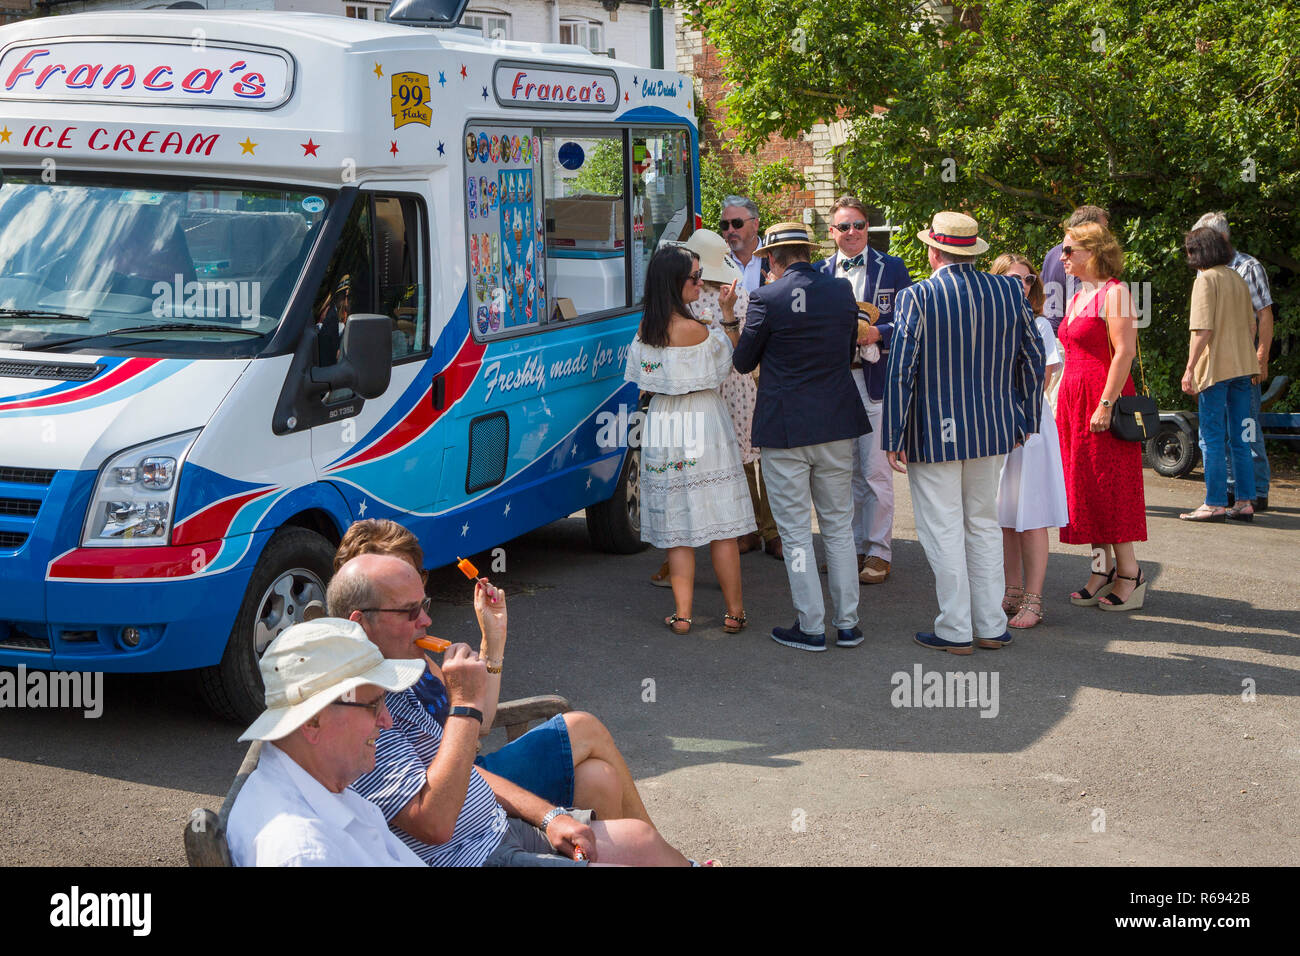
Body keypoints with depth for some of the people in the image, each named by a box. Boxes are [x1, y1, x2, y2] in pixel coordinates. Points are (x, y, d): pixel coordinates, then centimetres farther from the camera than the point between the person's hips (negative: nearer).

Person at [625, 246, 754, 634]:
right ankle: (734, 612, 9)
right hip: (703, 425, -5)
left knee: (677, 527, 9)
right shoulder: (695, 330, -17)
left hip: (662, 428, 5)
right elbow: (731, 361, -1)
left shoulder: (645, 329, 0)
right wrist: (729, 314, -1)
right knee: (721, 524, 4)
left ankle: (682, 613, 7)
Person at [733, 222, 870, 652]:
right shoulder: (842, 292, 2)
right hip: (837, 424, 5)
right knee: (838, 527, 14)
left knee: (796, 532, 4)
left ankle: (811, 627, 8)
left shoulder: (767, 298, -12)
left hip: (784, 428, -4)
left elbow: (743, 362, -2)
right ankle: (847, 623, 18)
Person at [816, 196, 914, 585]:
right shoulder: (820, 272, 11)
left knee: (876, 471, -3)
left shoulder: (892, 268, 2)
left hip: (874, 381, -4)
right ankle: (854, 547, 21)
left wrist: (878, 333, -17)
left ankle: (878, 552, 5)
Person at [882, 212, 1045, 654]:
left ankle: (955, 630, 9)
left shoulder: (917, 297, -13)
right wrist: (1026, 419, 18)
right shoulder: (1010, 291, 0)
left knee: (944, 531, 4)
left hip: (933, 434, -5)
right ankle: (991, 626, 21)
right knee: (985, 526, 15)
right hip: (992, 432, 5)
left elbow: (900, 371, -13)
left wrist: (894, 439, -6)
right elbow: (1032, 358, 7)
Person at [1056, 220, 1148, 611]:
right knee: (1085, 486, 8)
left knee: (1111, 487, -6)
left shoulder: (1114, 293, -10)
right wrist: (1062, 403, 15)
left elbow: (1124, 352, -17)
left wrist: (1106, 405, -21)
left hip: (1103, 400, -8)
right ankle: (1103, 568, 16)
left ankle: (1129, 574, 1)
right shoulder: (1078, 296, 16)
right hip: (1073, 398, 9)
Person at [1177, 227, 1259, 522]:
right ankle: (1245, 502, 11)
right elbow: (1251, 326, 17)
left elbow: (1203, 330, -17)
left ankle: (1215, 504, -3)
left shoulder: (1206, 280, -9)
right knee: (1240, 439, 10)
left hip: (1216, 368, -7)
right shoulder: (1238, 279, 14)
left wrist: (1189, 368, -16)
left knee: (1212, 439, -4)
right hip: (1242, 367, 7)